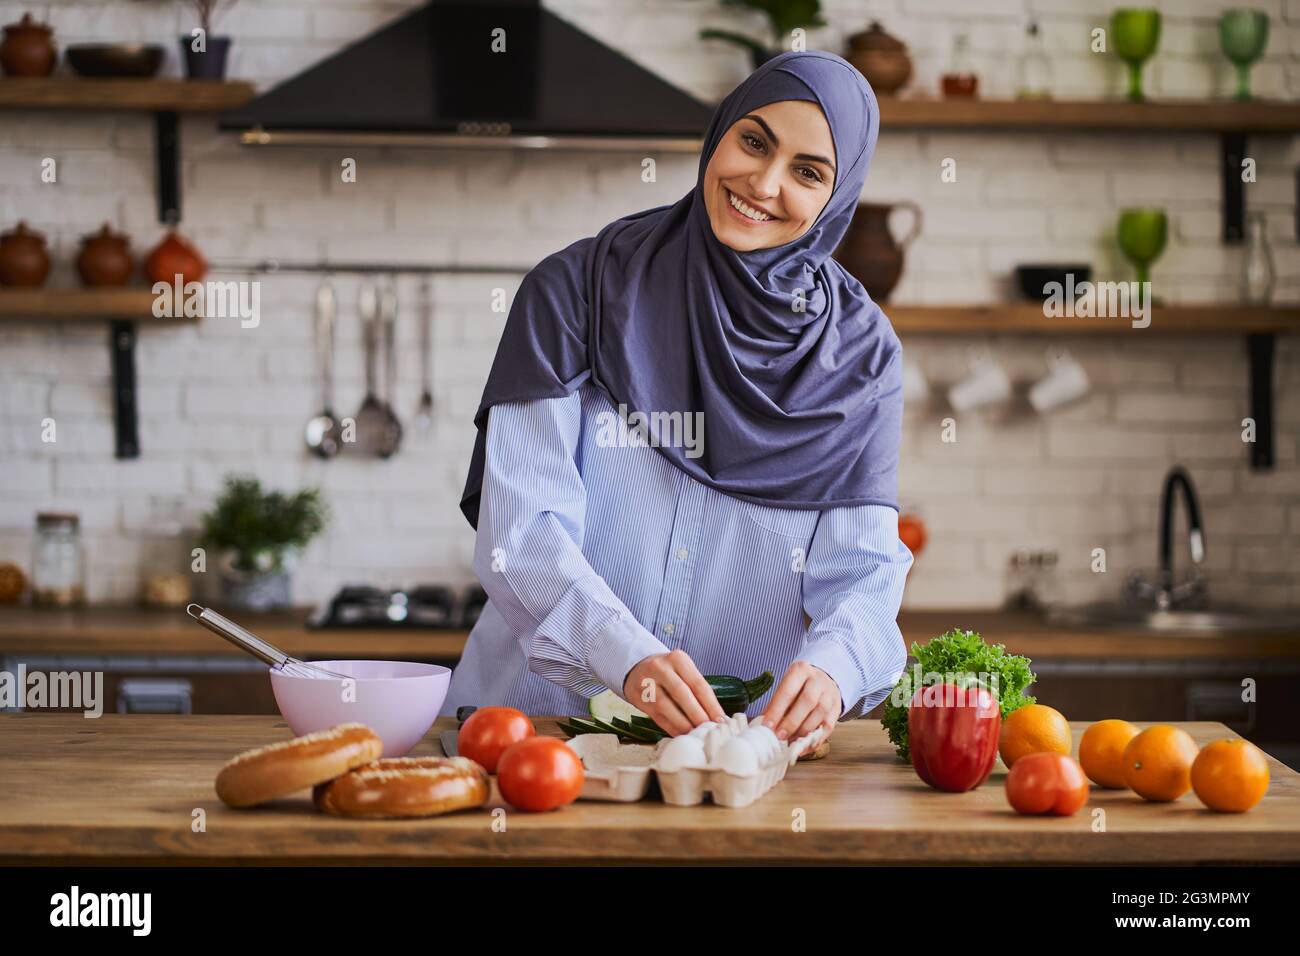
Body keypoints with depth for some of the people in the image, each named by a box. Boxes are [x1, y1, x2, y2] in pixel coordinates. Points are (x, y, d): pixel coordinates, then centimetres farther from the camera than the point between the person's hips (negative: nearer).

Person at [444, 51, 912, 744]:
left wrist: (831, 667, -24)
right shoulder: (577, 291, -1)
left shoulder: (860, 351, 6)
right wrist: (629, 658, -27)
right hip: (543, 711, -2)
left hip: (750, 737, 2)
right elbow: (520, 527, -9)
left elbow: (862, 565, -1)